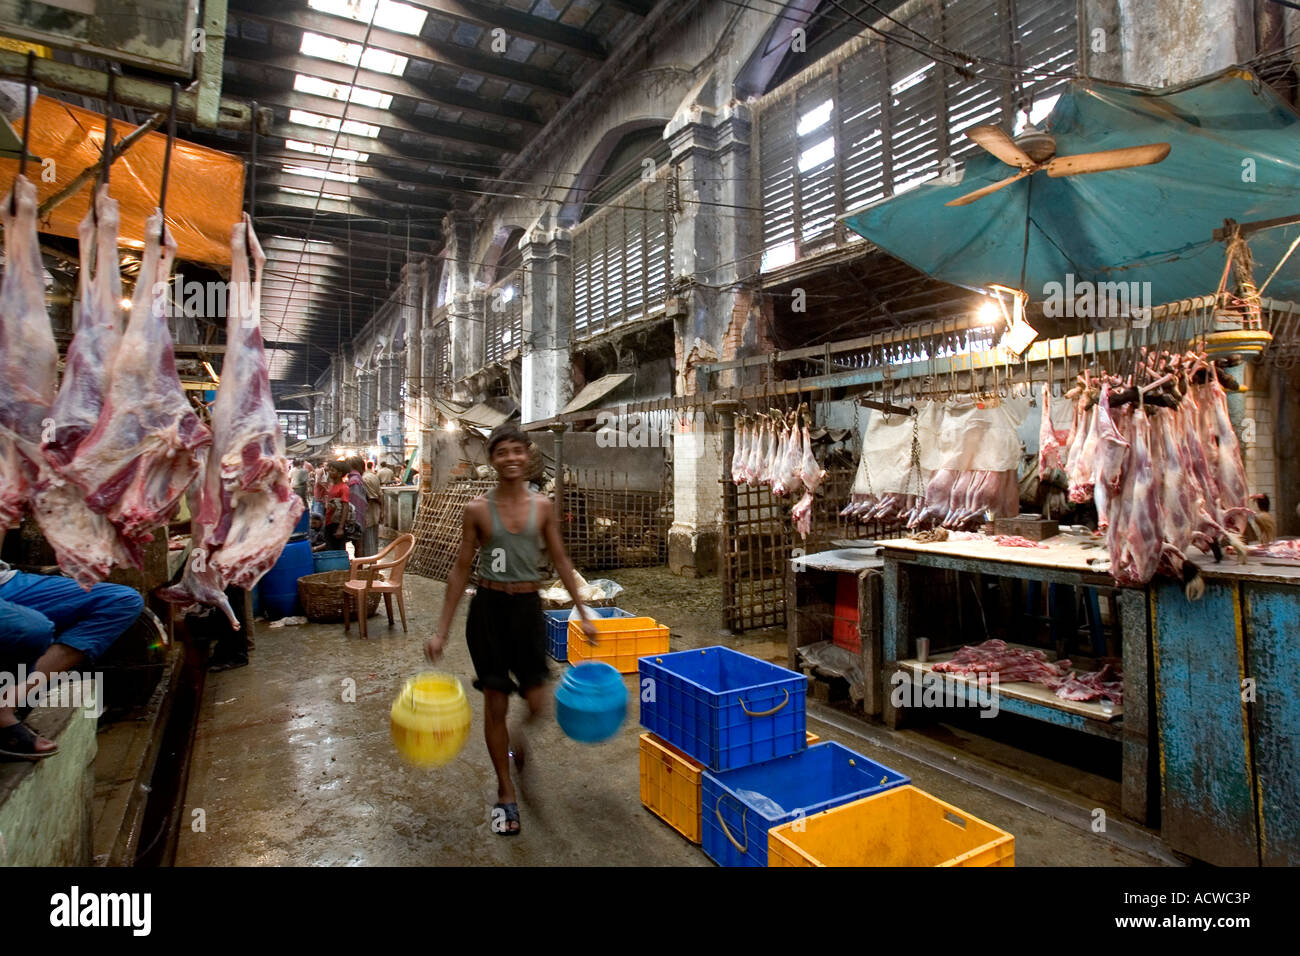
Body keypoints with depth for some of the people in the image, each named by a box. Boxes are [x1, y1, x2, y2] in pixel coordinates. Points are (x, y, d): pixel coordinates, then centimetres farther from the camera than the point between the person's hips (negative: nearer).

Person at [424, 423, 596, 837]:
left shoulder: (542, 507, 0)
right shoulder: (478, 510, -5)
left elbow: (561, 561, 7)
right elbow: (461, 570, 0)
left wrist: (583, 613, 6)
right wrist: (442, 630, -2)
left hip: (528, 608, 2)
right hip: (489, 607, -1)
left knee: (536, 702, 2)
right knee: (495, 703, 5)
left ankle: (519, 736, 41)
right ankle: (506, 793, 25)